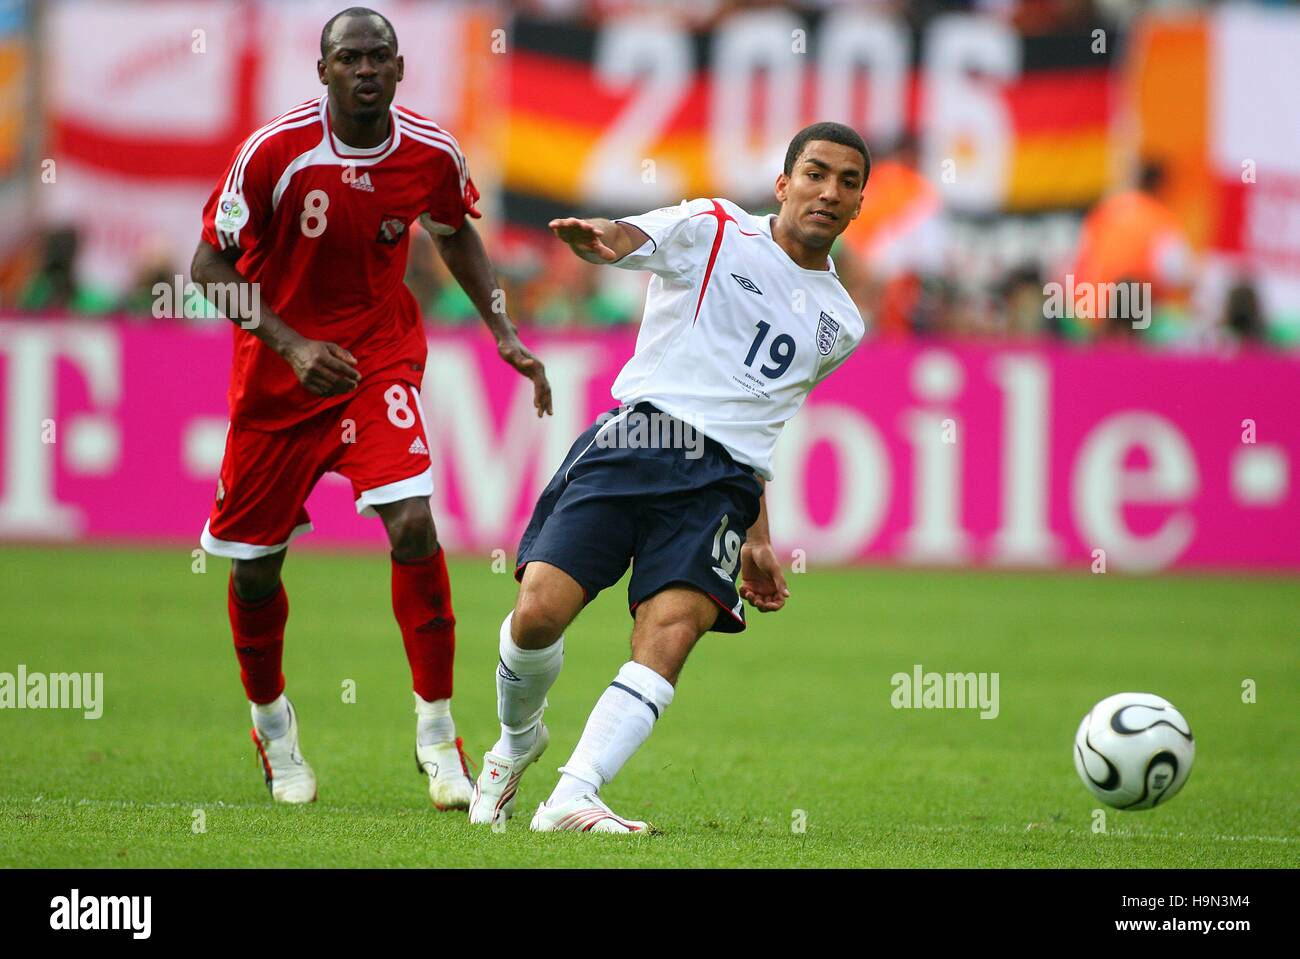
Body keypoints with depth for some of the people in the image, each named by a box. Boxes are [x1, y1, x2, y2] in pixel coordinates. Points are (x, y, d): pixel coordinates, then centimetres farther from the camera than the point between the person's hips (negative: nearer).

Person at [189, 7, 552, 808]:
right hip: (278, 372, -1)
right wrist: (290, 345, -22)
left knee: (414, 524, -20)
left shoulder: (433, 155, -9)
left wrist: (505, 334, 7)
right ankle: (271, 721, 35)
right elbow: (211, 265, -11)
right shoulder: (276, 151, -18)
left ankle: (438, 734, -9)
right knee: (255, 563, 6)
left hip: (381, 358, 1)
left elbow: (456, 234, 14)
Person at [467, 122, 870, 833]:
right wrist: (600, 238, -41)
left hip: (721, 482, 3)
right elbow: (636, 240, -15)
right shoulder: (716, 230, 6)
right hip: (631, 443, -3)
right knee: (539, 611, -16)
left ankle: (572, 797, -28)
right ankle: (518, 739, 16)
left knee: (671, 633, -23)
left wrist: (758, 536, 28)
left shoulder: (840, 324, 22)